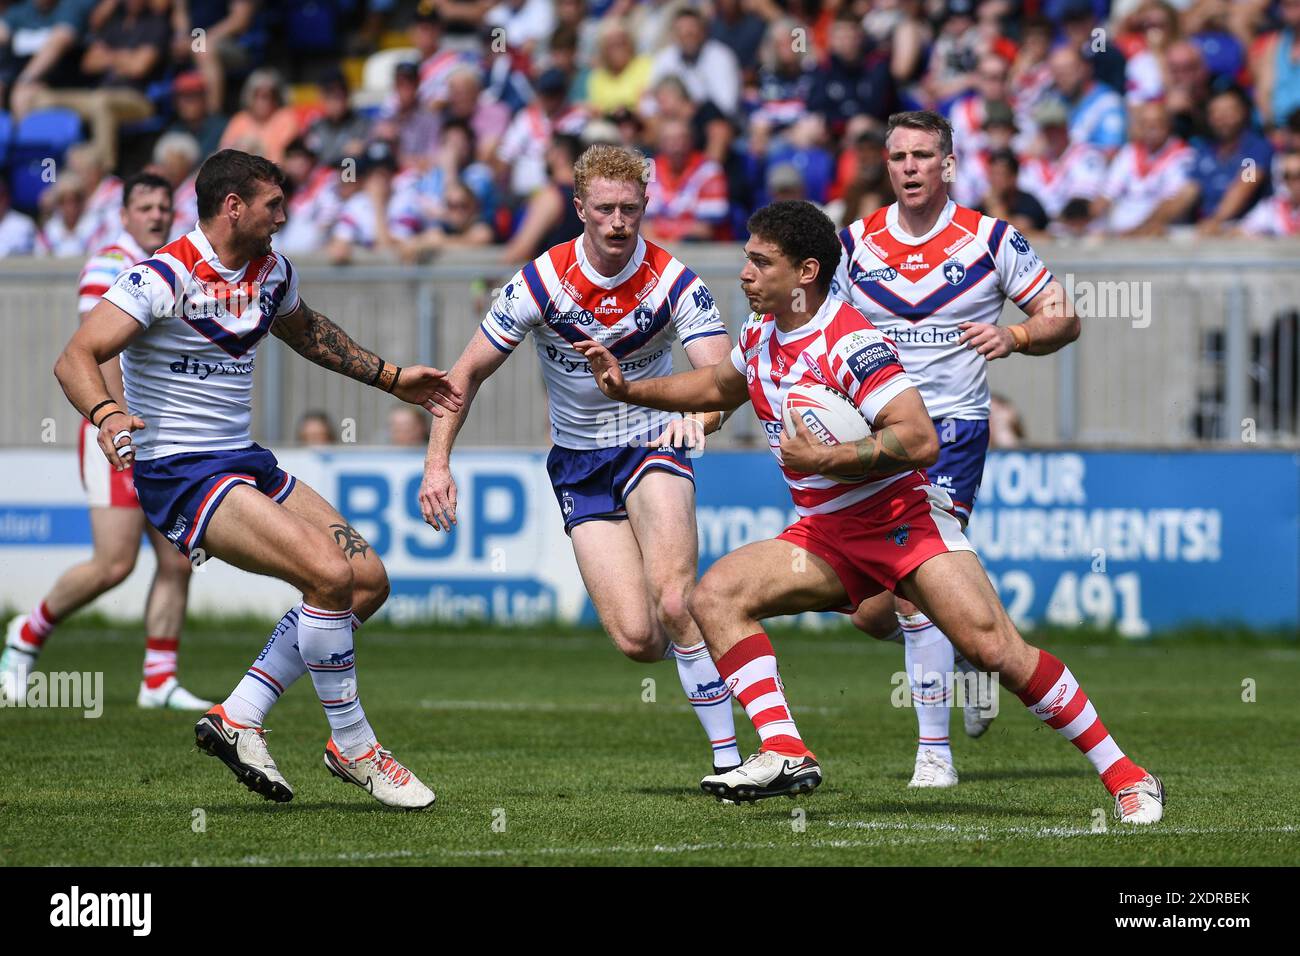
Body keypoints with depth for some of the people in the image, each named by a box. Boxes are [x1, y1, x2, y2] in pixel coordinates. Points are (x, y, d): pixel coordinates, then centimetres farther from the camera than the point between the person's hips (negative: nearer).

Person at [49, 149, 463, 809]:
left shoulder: (271, 272, 9)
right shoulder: (165, 277, -16)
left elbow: (307, 332, 32)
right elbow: (75, 358, -24)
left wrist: (391, 378, 31)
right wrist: (105, 414, -44)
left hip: (246, 461, 9)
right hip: (180, 474, -9)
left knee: (369, 580, 1)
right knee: (330, 573, -23)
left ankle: (238, 719, 3)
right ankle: (352, 748, -8)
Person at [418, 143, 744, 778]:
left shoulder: (673, 283, -14)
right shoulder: (541, 283, -12)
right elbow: (469, 372, -3)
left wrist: (700, 412, -48)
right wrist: (437, 462, -12)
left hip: (654, 445, -1)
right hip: (579, 460, 1)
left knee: (674, 604, -25)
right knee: (637, 639, -12)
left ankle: (728, 755, -16)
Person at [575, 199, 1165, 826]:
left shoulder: (850, 343, -20)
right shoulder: (761, 334, 6)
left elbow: (920, 441, -29)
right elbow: (720, 386, 30)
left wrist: (821, 459, -27)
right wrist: (628, 388, 24)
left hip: (903, 517, -8)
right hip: (826, 535, 8)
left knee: (995, 649, -20)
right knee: (715, 594, -13)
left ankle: (1125, 778, -10)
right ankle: (785, 755, -20)